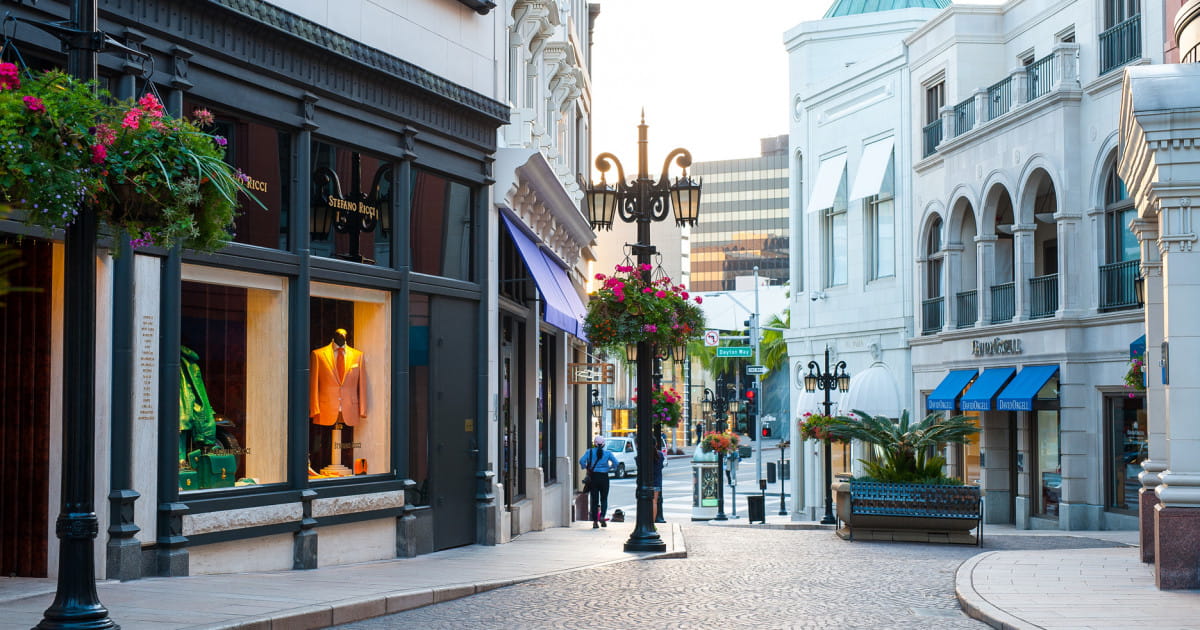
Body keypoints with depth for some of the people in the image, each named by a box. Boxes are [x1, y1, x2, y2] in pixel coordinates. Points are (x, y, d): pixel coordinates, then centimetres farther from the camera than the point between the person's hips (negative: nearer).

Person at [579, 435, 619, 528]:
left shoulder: (590, 452, 1)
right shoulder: (607, 453, 2)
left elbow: (582, 460, -12)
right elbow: (615, 462, -8)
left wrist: (585, 468, 5)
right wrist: (610, 468, 9)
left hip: (593, 476, 0)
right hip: (604, 477, 0)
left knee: (594, 499, 5)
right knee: (604, 499, 10)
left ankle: (595, 521, 3)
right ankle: (602, 516, -12)